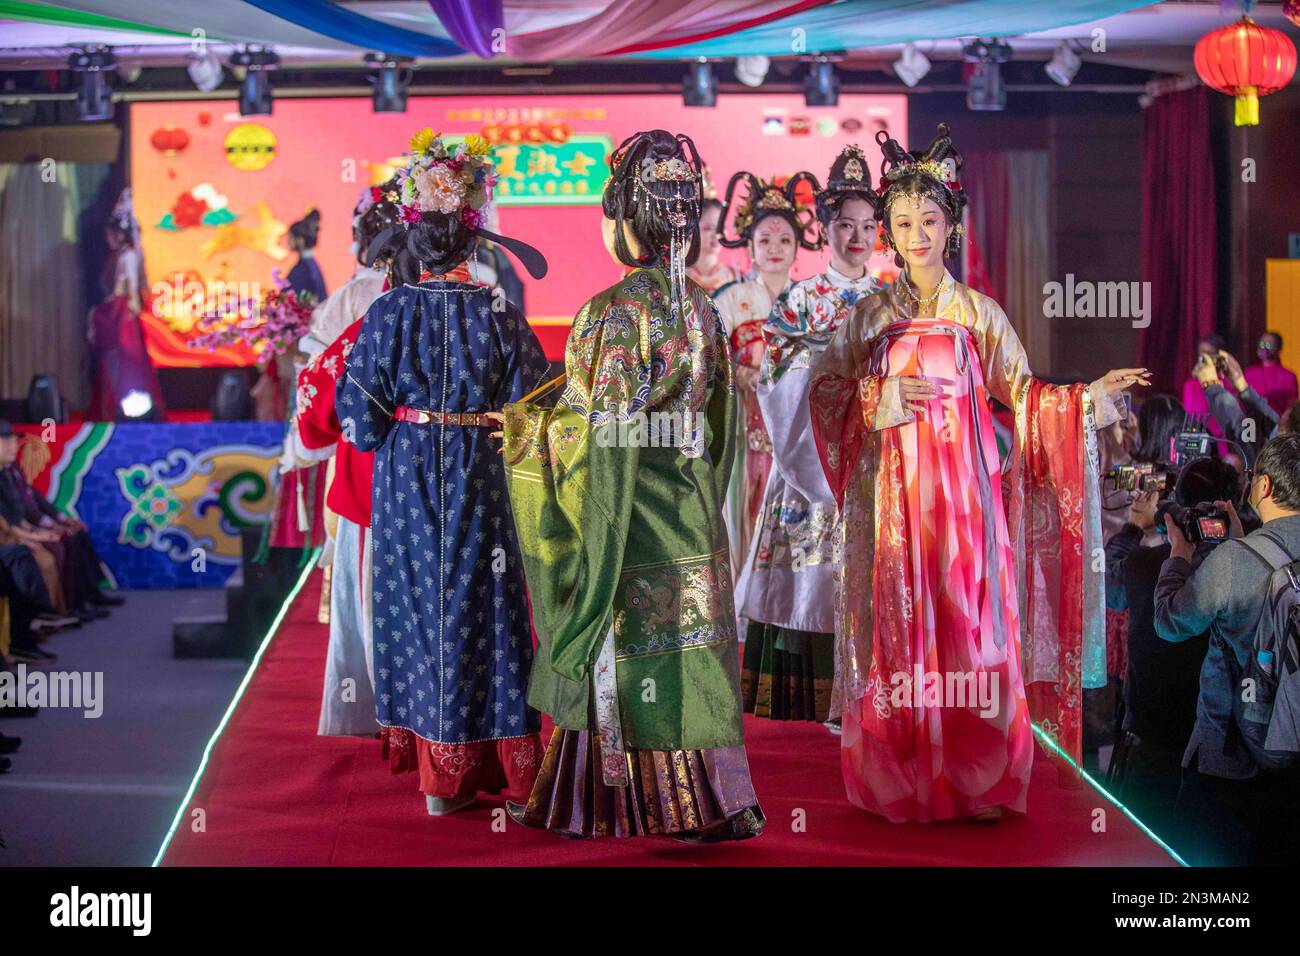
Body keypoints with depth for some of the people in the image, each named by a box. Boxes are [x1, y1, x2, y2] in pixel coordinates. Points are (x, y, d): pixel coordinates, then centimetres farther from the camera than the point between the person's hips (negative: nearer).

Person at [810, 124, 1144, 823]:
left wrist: (1088, 396, -6)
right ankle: (899, 782, 7)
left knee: (968, 617, -5)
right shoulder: (869, 315, 10)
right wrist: (879, 396, -7)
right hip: (892, 489, 1)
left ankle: (974, 780, 2)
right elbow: (824, 391, 10)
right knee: (899, 622, -1)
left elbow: (1019, 393, 6)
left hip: (963, 488, -1)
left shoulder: (978, 312, 8)